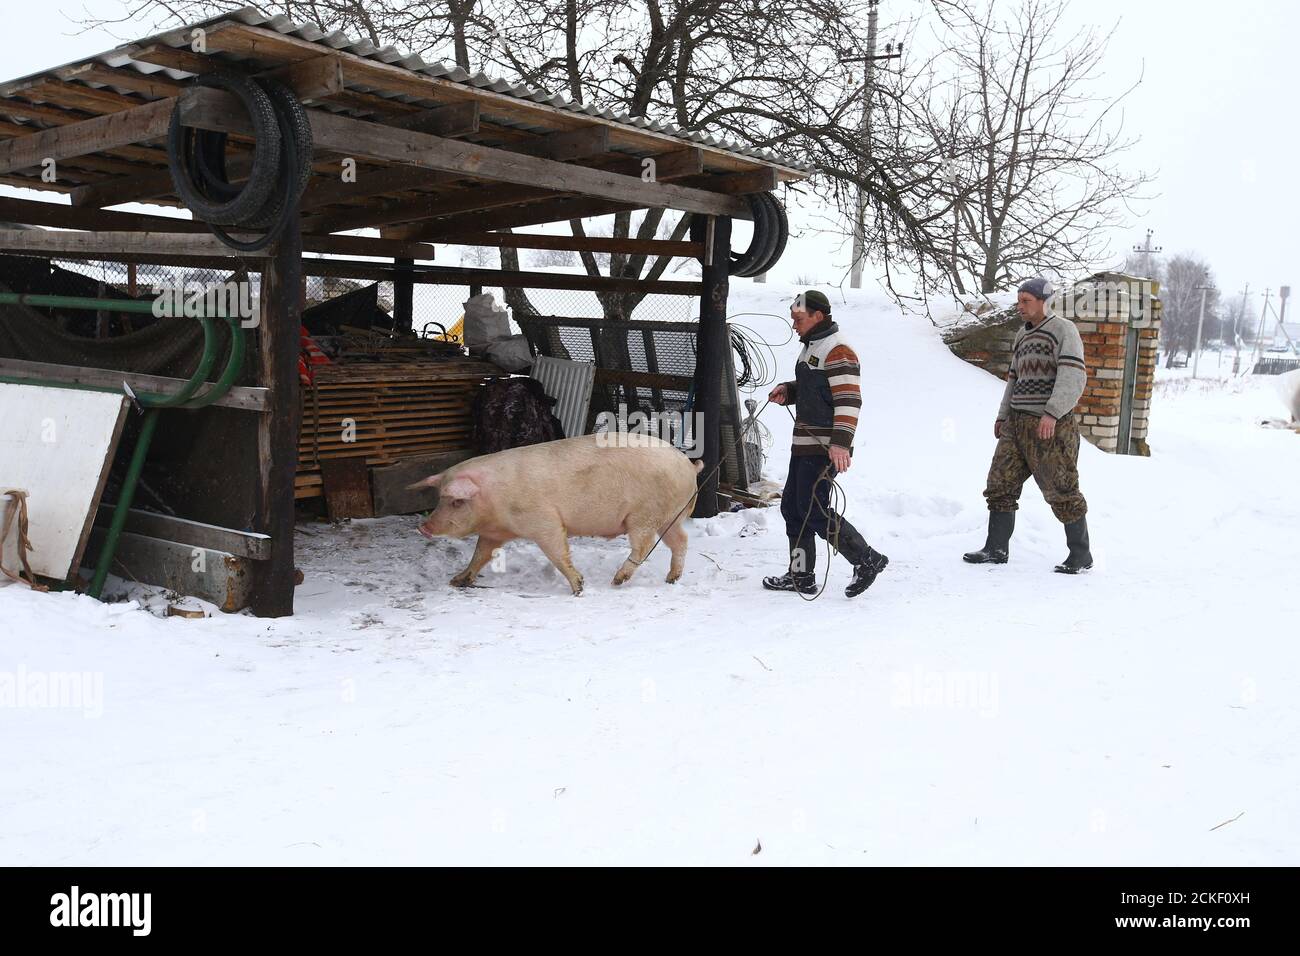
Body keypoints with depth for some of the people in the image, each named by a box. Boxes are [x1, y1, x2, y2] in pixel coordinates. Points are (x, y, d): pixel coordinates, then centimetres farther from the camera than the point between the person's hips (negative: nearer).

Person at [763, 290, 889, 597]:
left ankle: (867, 560, 2)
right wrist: (787, 391, 10)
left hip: (825, 448, -11)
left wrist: (840, 443, -28)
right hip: (804, 445, 11)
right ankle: (801, 576, 20)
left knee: (813, 510, -10)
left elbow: (849, 399, -21)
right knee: (793, 507, 12)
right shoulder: (812, 346, 18)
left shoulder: (837, 350, -14)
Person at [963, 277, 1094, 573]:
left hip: (1052, 426, -8)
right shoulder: (1023, 334, 18)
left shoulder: (1063, 330, -6)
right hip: (1018, 422, 8)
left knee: (1061, 491, -3)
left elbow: (1073, 377, -18)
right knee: (1001, 483, 1)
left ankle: (1081, 554, 10)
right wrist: (1003, 416, 23)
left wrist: (1052, 413, -28)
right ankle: (996, 549, 6)